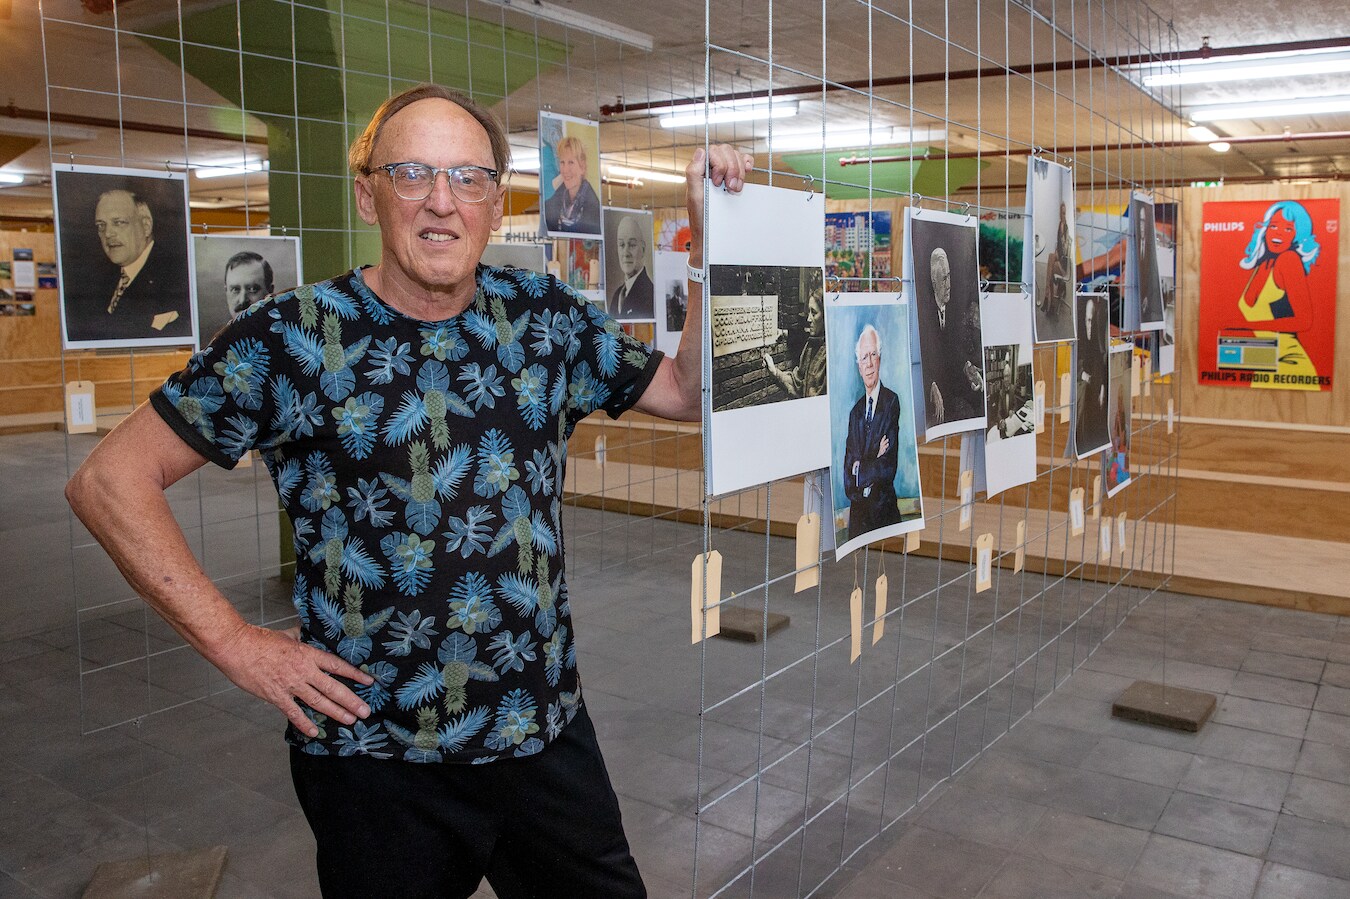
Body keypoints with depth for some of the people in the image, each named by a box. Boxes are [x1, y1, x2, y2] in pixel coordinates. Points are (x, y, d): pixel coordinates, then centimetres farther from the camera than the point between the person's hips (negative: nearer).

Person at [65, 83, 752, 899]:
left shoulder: (543, 317, 1)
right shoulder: (295, 339, -10)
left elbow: (686, 392, 8)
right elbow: (110, 480, -7)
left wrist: (712, 243, -3)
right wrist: (234, 642, -11)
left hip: (550, 736, 4)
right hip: (377, 757, -3)